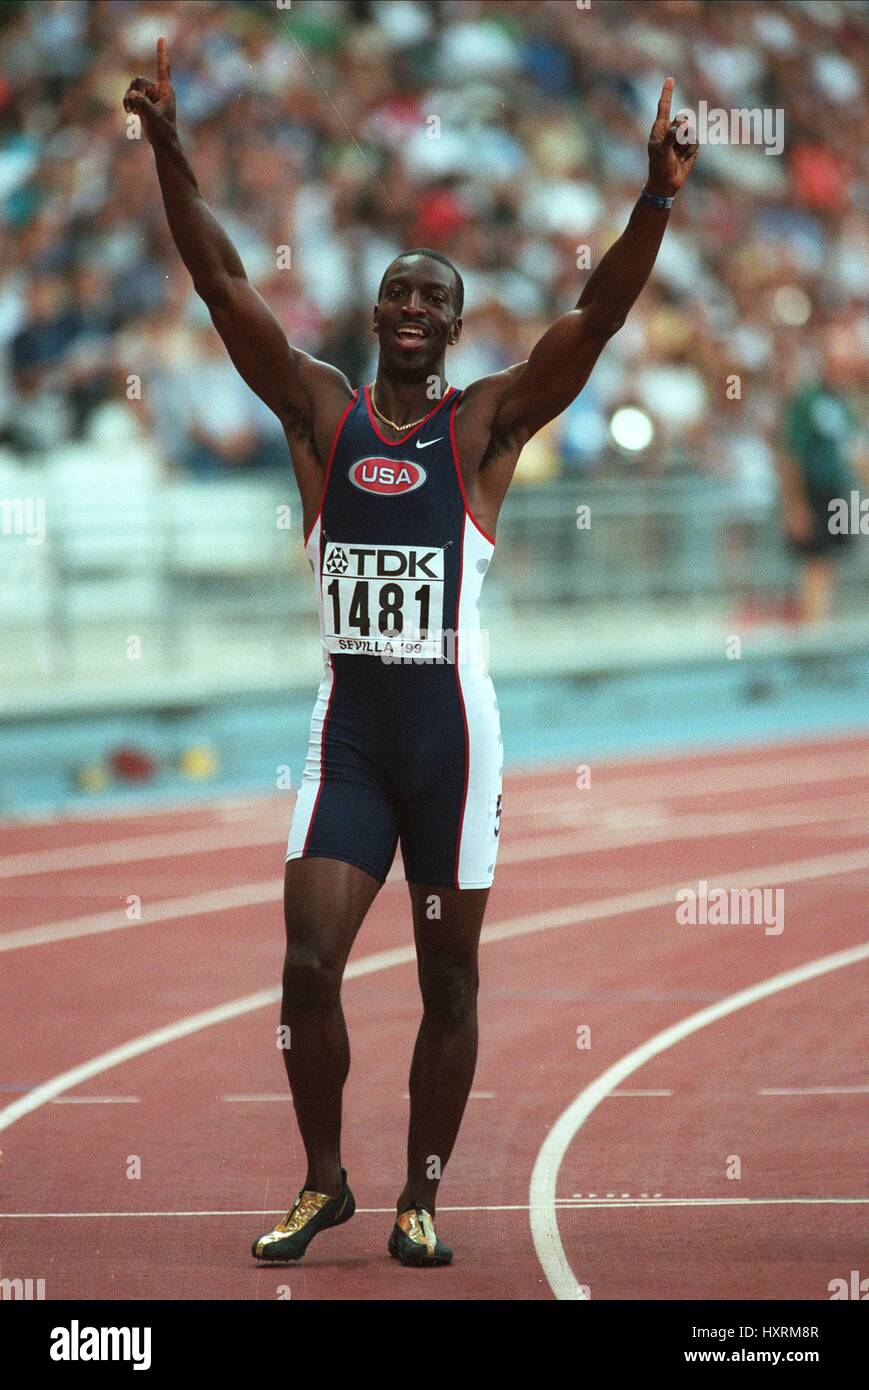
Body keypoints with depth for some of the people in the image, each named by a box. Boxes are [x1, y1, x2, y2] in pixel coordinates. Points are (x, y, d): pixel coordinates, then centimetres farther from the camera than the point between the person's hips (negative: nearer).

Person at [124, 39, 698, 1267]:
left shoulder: (487, 422, 1)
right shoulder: (322, 412, 6)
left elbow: (596, 316, -11)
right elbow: (223, 284, -1)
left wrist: (657, 201, -25)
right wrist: (167, 150, -10)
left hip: (451, 726, -1)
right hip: (348, 724, 1)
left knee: (449, 975, 3)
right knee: (309, 966, -6)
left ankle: (423, 1194, 15)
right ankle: (323, 1183, 12)